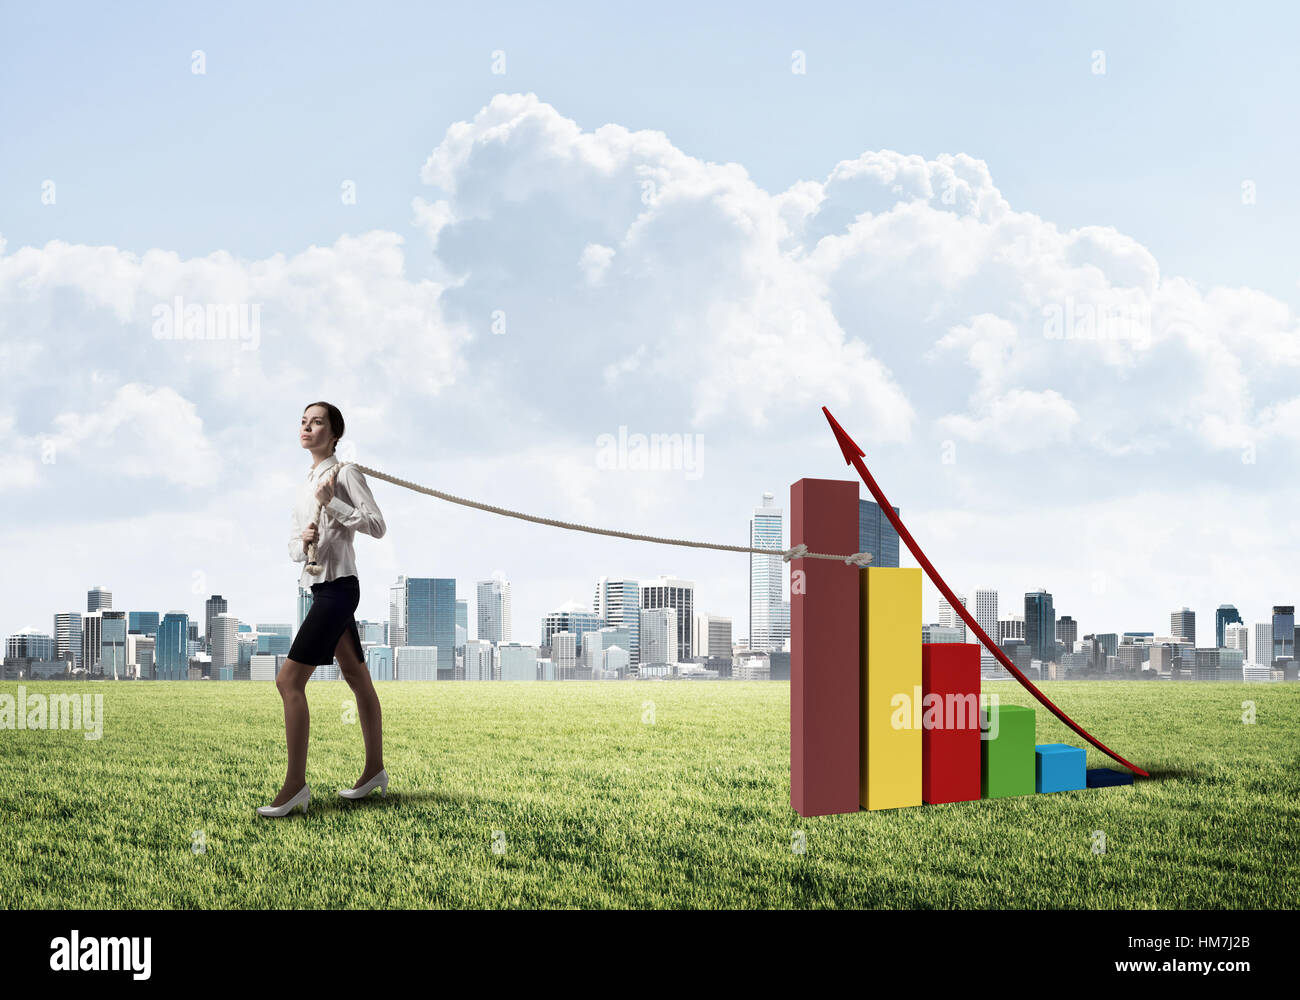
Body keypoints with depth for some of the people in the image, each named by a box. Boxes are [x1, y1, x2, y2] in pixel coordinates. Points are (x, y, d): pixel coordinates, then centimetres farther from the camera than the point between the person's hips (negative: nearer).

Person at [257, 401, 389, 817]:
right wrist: (304, 540, -7)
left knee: (289, 681, -14)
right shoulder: (307, 481, 17)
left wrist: (332, 503, -17)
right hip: (321, 589, 9)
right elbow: (293, 546, 15)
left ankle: (295, 784, -12)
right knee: (358, 679, 16)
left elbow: (377, 525, -13)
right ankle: (375, 770, 24)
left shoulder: (344, 474, -6)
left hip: (338, 588, -9)